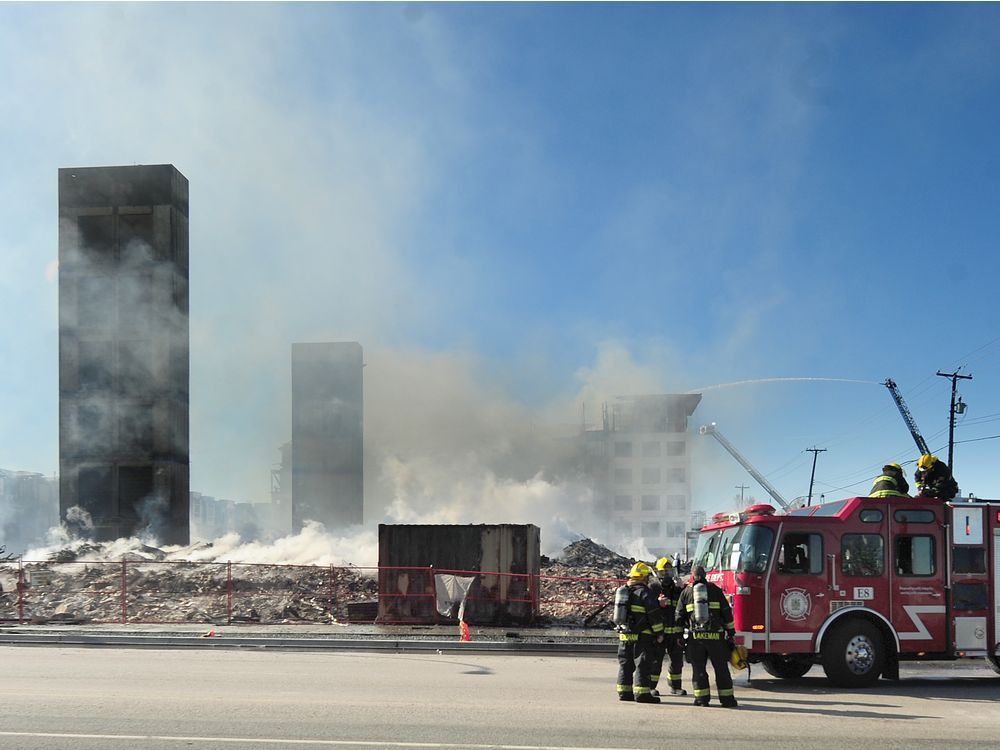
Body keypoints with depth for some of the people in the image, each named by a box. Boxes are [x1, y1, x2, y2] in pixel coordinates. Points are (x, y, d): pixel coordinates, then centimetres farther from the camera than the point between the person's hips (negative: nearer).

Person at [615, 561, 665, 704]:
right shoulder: (644, 592, -11)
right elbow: (654, 614, -14)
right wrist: (659, 633, -8)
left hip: (624, 635, 7)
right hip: (642, 636, -7)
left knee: (625, 665, 12)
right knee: (642, 665, -4)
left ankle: (624, 692, 15)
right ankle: (642, 693, -6)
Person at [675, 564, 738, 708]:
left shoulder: (686, 592, 5)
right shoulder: (715, 590, 5)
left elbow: (679, 617, 5)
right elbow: (727, 613, 4)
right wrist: (730, 632, 11)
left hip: (695, 636, 0)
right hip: (715, 636, 0)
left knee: (699, 668, 7)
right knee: (721, 667, 6)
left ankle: (702, 698, 4)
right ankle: (727, 698, 5)